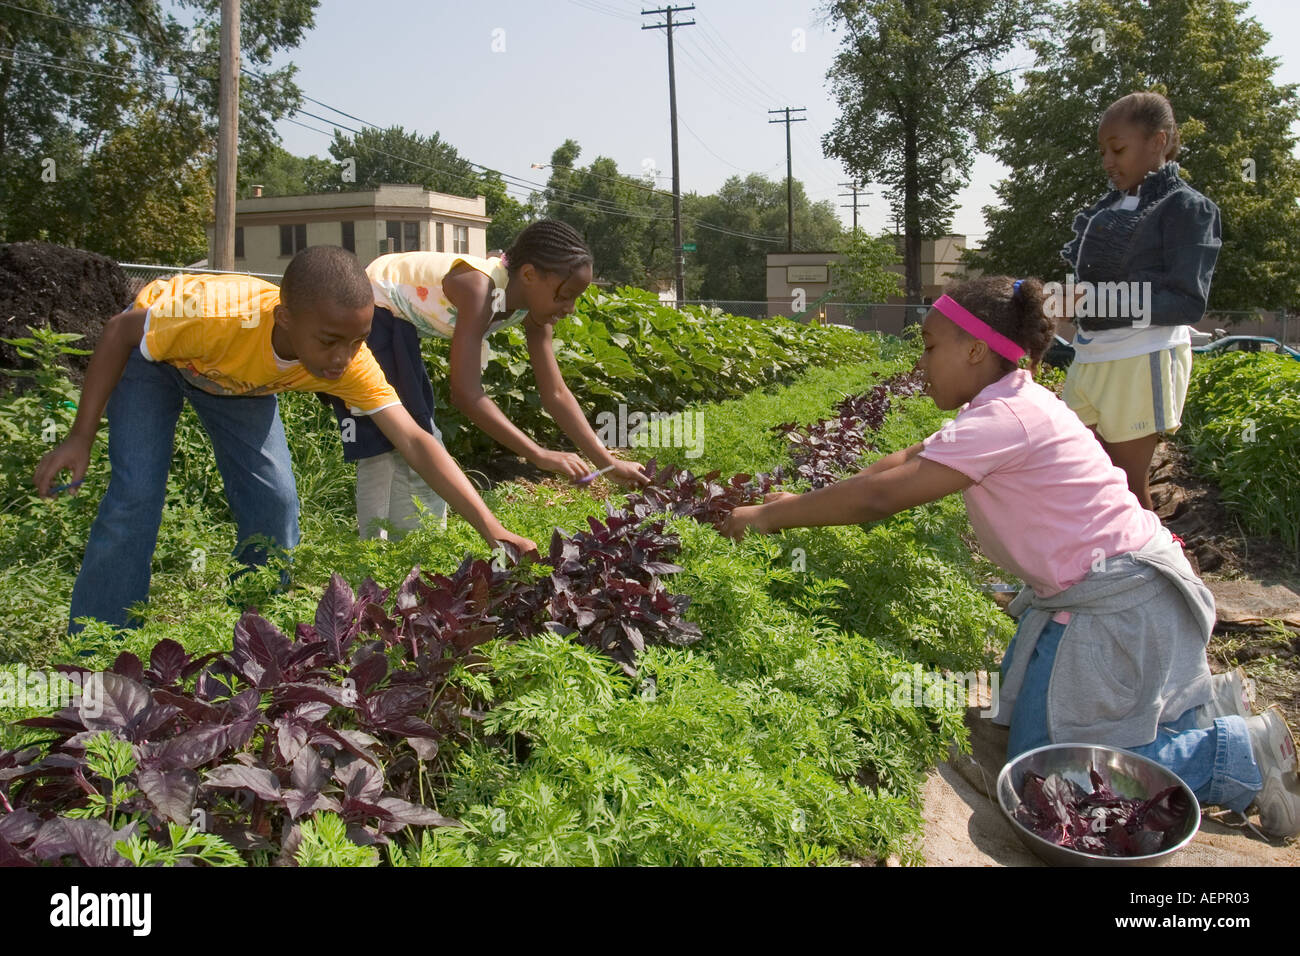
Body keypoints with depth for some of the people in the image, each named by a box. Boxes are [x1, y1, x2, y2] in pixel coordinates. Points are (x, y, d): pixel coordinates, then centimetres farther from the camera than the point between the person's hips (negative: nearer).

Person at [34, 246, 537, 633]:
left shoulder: (351, 363, -33)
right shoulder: (222, 315, -44)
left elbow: (415, 442, -36)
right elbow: (119, 332, -25)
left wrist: (490, 527, -44)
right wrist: (79, 438, -26)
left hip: (237, 380, 3)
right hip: (152, 351, -3)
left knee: (274, 502, -7)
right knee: (136, 496, -17)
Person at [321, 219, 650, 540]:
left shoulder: (530, 310, -9)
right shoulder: (478, 286, -34)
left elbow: (556, 394, -5)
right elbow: (466, 395, -39)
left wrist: (608, 462, -11)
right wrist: (540, 455, -39)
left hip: (396, 326, 9)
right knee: (383, 448, -12)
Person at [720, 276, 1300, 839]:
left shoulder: (1005, 419, -23)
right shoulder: (1002, 405, 9)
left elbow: (881, 497, -26)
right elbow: (905, 461, 14)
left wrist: (770, 515, -17)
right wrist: (804, 501, 11)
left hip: (1118, 606, -10)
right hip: (1089, 592, 10)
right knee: (1025, 717, 17)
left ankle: (1246, 750, 4)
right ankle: (1202, 703, 21)